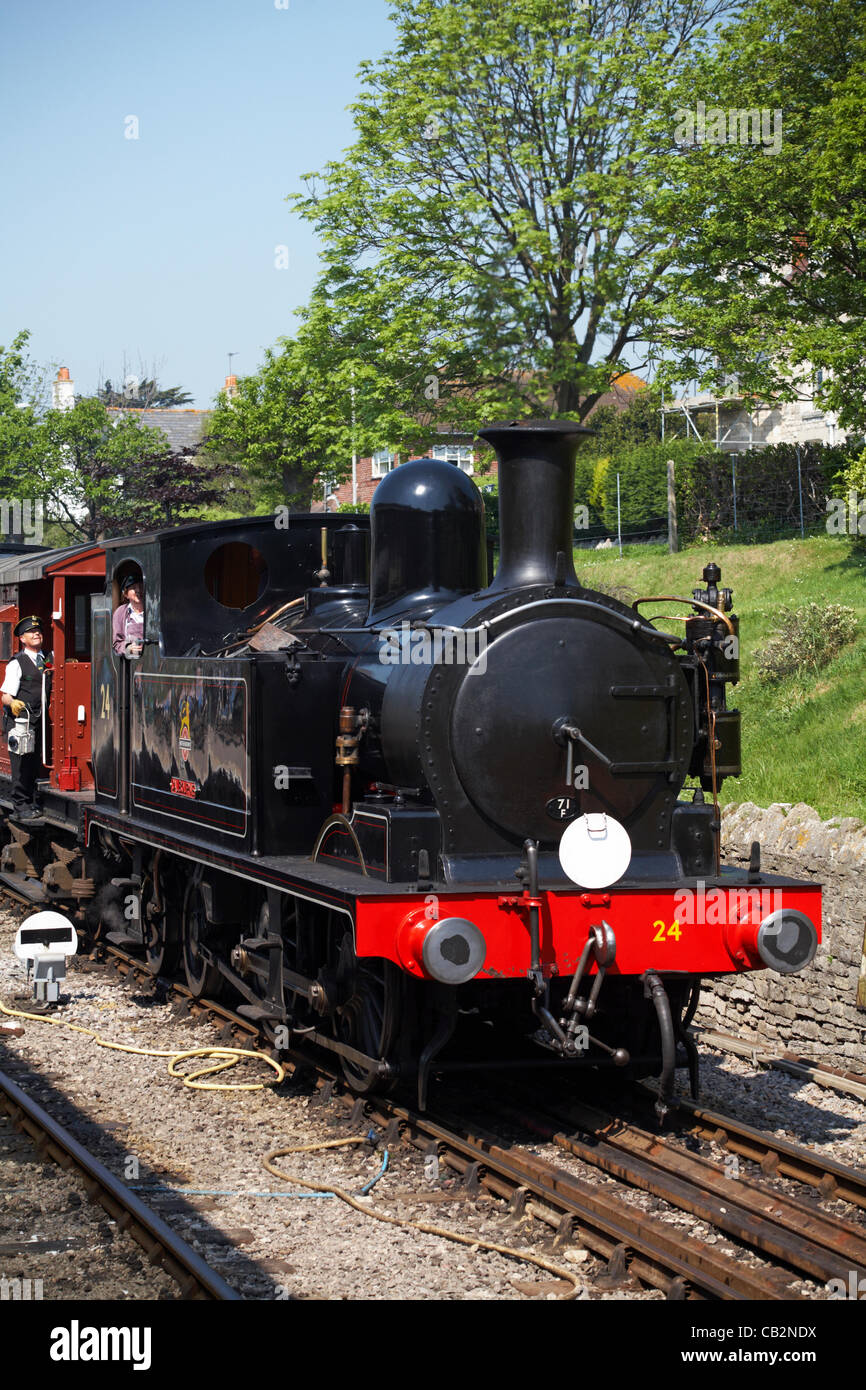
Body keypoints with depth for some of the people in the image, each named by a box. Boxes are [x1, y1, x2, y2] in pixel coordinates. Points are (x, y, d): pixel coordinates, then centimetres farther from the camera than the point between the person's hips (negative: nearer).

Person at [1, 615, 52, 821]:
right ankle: (20, 807, -1)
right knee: (21, 763, -5)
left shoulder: (47, 661, 15)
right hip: (19, 720, -6)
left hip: (39, 720, 6)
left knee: (35, 763, 10)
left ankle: (32, 803, 19)